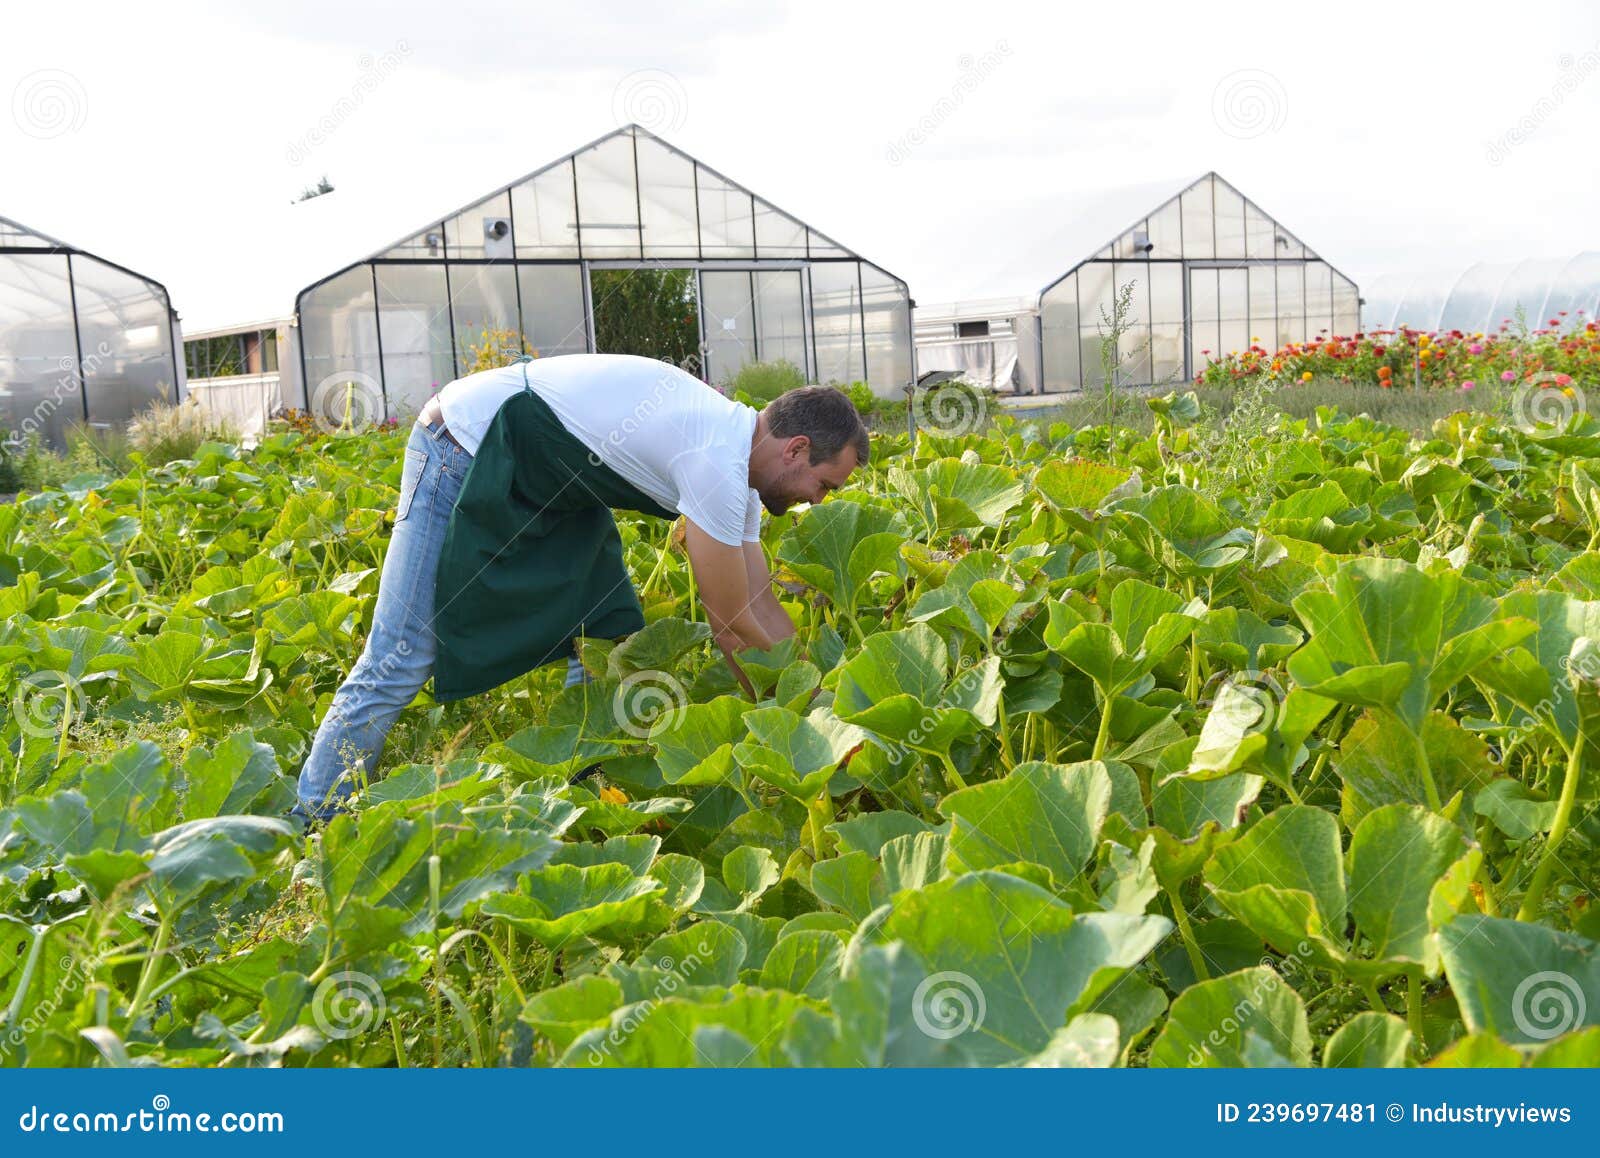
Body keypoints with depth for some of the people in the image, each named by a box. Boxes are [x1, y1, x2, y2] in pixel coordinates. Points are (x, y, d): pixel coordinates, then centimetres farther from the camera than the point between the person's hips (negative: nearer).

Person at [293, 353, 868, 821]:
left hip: (547, 481, 10)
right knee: (402, 663, -8)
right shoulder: (717, 463, -26)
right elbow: (732, 627, -19)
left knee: (610, 641, 3)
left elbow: (763, 608, 8)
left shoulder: (738, 462, 4)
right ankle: (312, 829, 5)